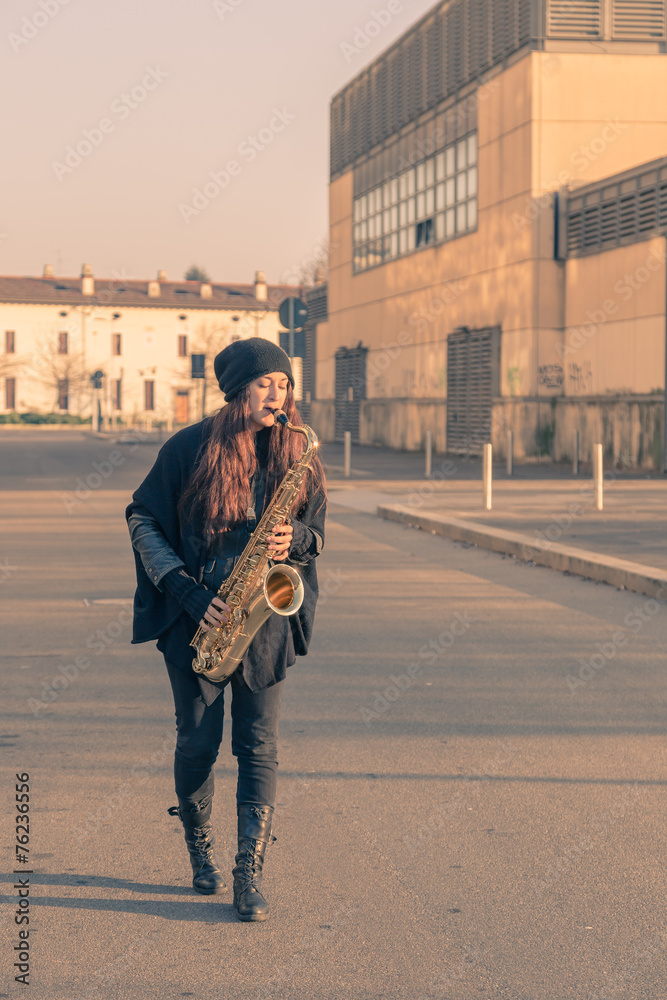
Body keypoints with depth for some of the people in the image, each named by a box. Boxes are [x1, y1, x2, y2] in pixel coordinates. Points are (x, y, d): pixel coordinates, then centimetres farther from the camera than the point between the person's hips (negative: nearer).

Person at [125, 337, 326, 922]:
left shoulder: (296, 456, 4)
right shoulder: (190, 449, -4)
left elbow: (316, 531, 13)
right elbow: (142, 519, 0)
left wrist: (294, 539, -12)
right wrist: (187, 591, -9)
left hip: (266, 616, 2)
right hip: (197, 617, -1)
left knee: (260, 745, -3)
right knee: (199, 741, 5)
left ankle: (250, 874, -1)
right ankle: (199, 846, 29)